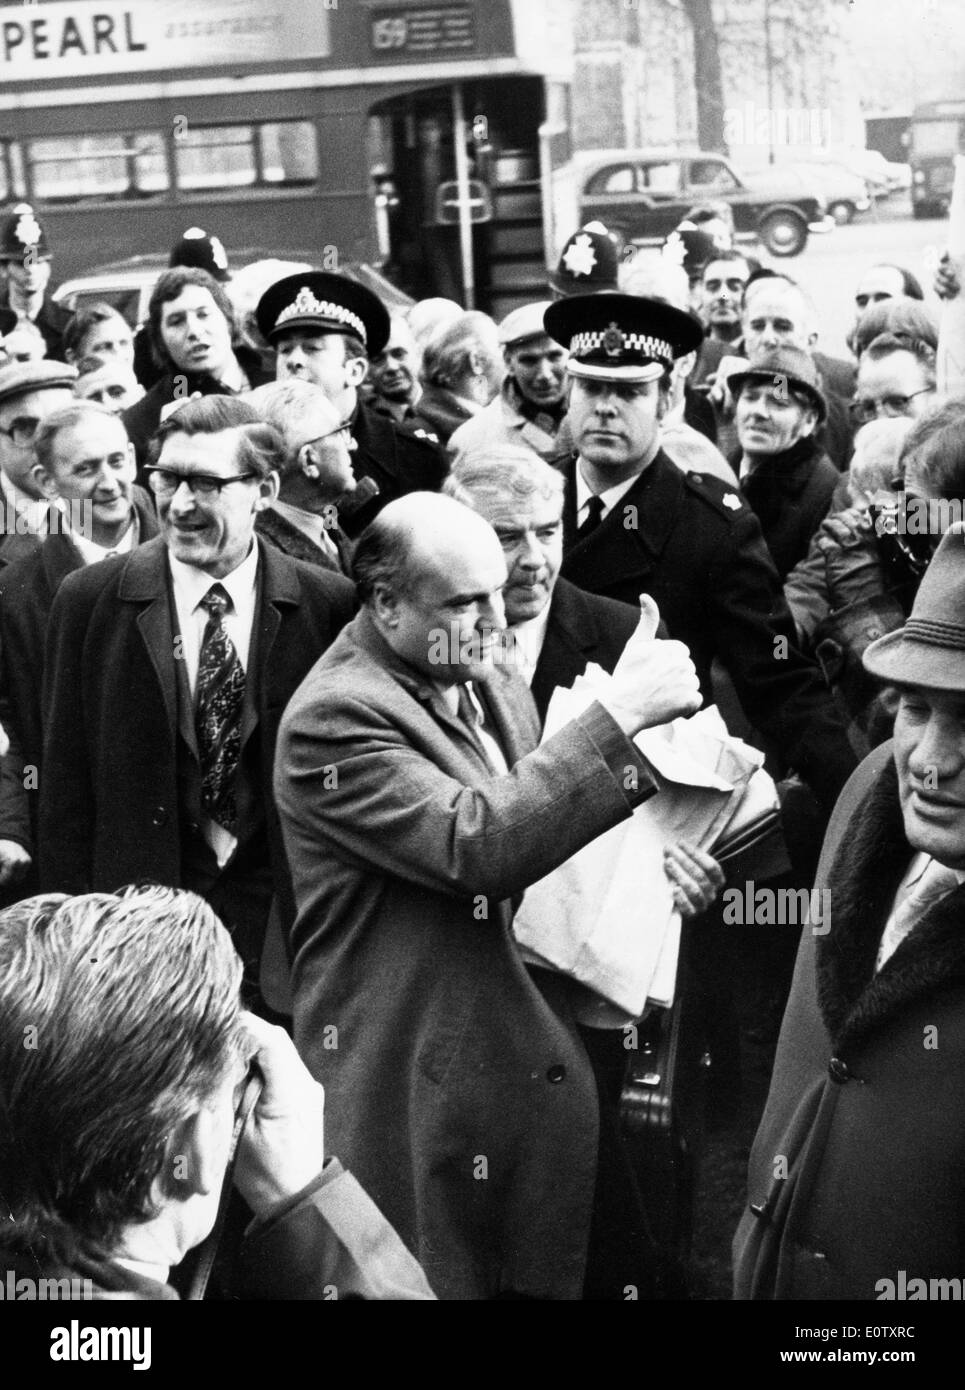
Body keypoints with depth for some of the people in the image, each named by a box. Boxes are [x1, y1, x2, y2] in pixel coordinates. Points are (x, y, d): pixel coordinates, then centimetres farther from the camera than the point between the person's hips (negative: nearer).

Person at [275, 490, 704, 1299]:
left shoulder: (494, 686, 10)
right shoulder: (334, 717, -16)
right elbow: (476, 844, -28)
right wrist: (619, 715, -27)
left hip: (538, 1071, 8)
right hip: (416, 1101, -8)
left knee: (544, 1276, 12)